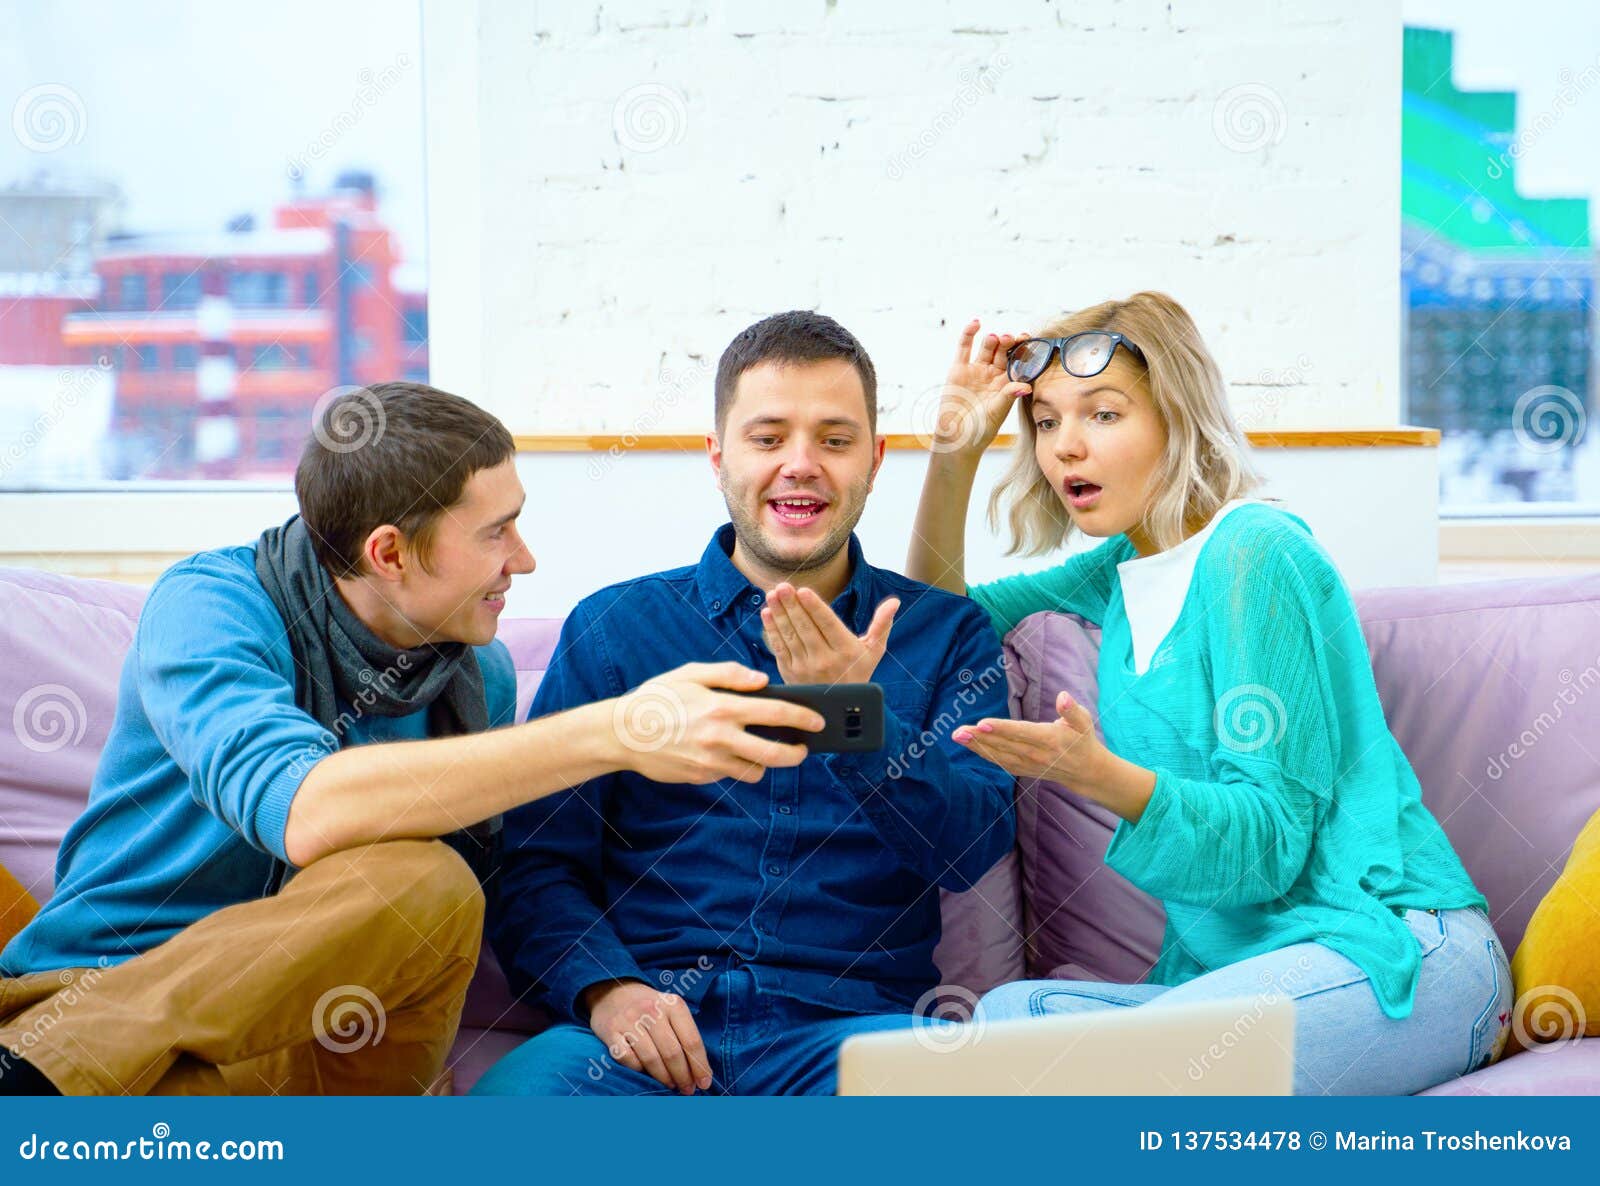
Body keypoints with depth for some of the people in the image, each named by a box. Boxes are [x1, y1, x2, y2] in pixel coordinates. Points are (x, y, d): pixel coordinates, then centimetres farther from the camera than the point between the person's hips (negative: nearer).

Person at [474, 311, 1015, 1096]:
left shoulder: (946, 634, 14)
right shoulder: (614, 627, 13)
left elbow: (972, 850, 1)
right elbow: (537, 865, 7)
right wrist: (606, 988, -12)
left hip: (850, 1023, 1)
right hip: (650, 1023, 0)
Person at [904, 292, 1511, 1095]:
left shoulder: (1257, 555, -10)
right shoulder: (1125, 569, 15)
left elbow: (1270, 839, -15)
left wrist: (1102, 778, -32)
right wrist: (954, 455, 12)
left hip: (1393, 956, -7)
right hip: (1236, 966, 7)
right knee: (1006, 1015, -21)